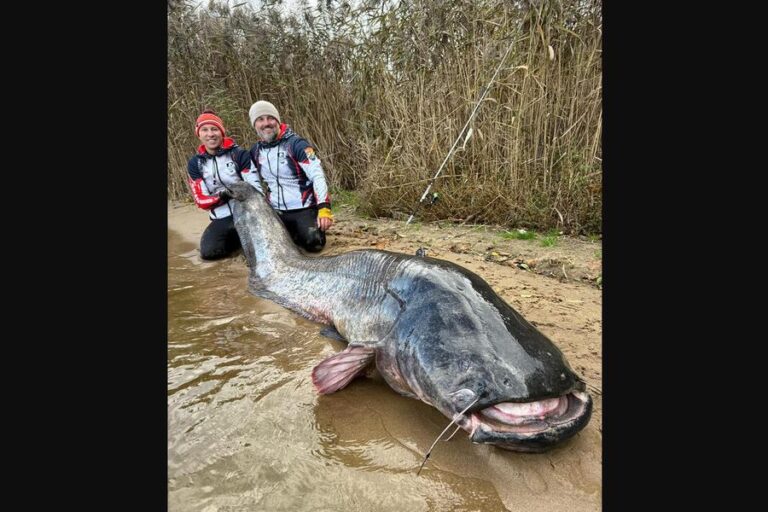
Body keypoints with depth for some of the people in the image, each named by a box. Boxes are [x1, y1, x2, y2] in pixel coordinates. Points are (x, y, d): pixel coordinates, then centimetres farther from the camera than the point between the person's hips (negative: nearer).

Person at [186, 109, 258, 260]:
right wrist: (222, 196, -22)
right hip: (222, 219, 3)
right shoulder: (194, 163, 4)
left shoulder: (240, 154, -7)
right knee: (208, 251, -19)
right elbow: (201, 200, -2)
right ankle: (241, 237, 11)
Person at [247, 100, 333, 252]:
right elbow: (252, 182, 17)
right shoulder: (255, 151, 5)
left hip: (304, 209, -5)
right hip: (276, 212, 5)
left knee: (313, 243, -22)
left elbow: (318, 175, -19)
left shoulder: (296, 144, -13)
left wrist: (324, 208, -30)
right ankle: (291, 232, 21)